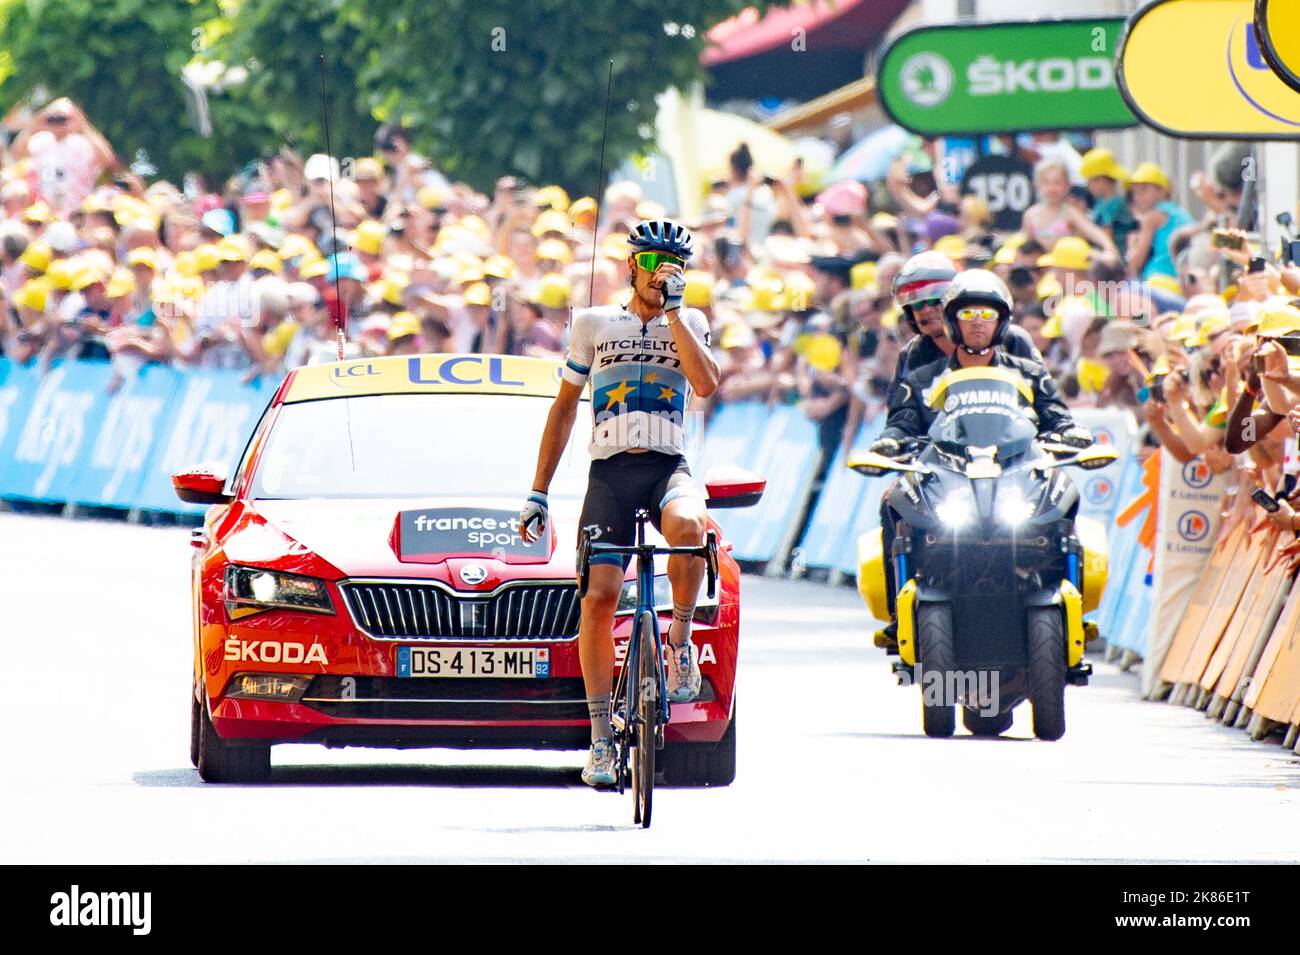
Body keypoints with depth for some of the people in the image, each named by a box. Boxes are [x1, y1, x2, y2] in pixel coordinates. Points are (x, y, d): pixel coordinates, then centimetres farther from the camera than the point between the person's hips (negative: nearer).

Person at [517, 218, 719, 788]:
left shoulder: (688, 323, 12)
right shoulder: (595, 325, 13)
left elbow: (706, 383, -8)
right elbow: (564, 408, 17)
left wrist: (672, 309, -7)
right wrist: (538, 493, 12)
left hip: (668, 465, -1)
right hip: (610, 470, 1)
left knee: (686, 526, -37)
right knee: (599, 596, -12)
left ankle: (680, 640, -14)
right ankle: (601, 736, -4)